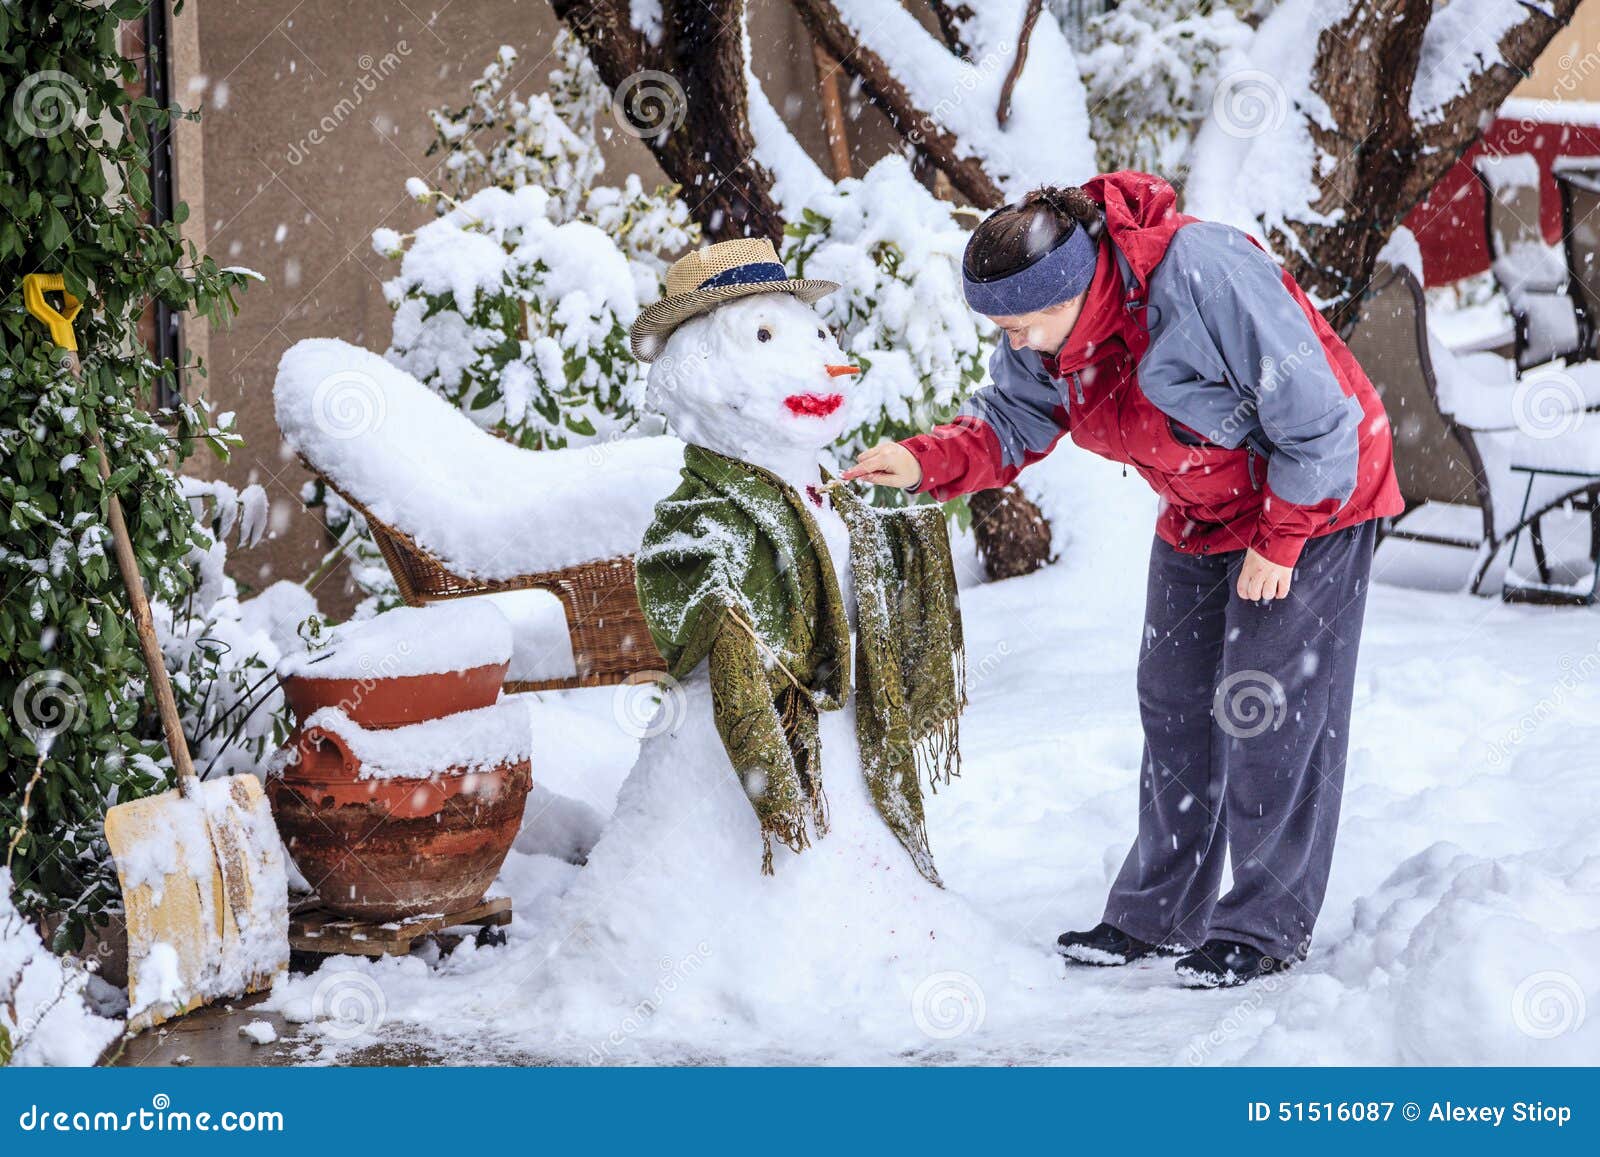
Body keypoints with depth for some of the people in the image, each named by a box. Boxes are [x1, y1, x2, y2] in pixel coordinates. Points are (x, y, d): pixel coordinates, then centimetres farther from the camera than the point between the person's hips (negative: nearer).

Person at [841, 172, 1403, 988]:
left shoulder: (1201, 279, -37)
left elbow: (1317, 418, -29)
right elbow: (1011, 421, 1)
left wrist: (1279, 543, -20)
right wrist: (925, 463, -20)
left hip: (1315, 495, -8)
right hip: (1199, 515, 8)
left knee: (1274, 710, -6)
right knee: (1173, 705, 9)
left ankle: (1269, 925, 5)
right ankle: (1160, 913, 19)